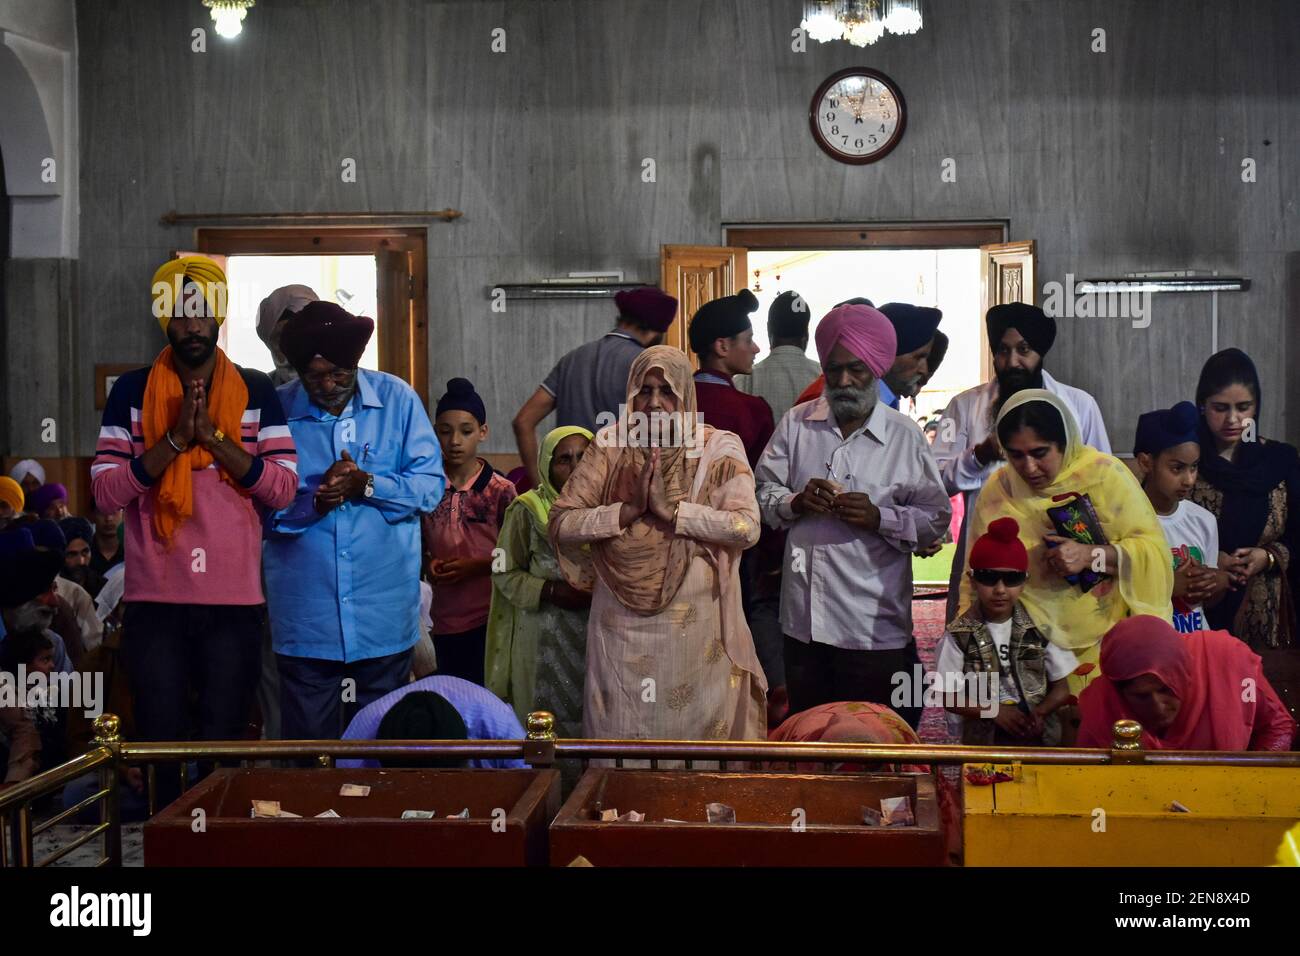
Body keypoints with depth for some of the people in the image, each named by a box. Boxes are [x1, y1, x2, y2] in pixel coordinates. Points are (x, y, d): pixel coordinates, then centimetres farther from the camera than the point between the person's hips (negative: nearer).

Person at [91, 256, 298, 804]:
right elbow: (105, 493, -4)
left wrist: (213, 436, -14)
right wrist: (174, 439, -15)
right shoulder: (132, 393, 4)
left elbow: (284, 488, -4)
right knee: (160, 742, 6)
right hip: (154, 600, 0)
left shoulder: (256, 392, 5)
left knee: (224, 744, 5)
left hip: (235, 600, 0)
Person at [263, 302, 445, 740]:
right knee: (307, 740, 7)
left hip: (384, 614, 1)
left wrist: (367, 485, -18)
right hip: (305, 617, 0)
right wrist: (313, 502, -20)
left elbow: (431, 485, -3)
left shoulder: (397, 399, -1)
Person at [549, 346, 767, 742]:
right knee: (620, 729, 7)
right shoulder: (610, 446, 4)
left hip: (693, 627, -1)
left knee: (693, 726, 7)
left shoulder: (717, 449, -1)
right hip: (622, 625, 1)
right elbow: (561, 522, -2)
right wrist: (627, 510, -14)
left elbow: (747, 527, -14)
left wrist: (671, 509, -16)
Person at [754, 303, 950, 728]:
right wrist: (794, 503, -11)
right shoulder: (796, 424, 6)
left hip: (876, 628, -3)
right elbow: (763, 493, 10)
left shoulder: (904, 436, -2)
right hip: (804, 619, 3)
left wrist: (879, 518, -17)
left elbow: (936, 518, -1)